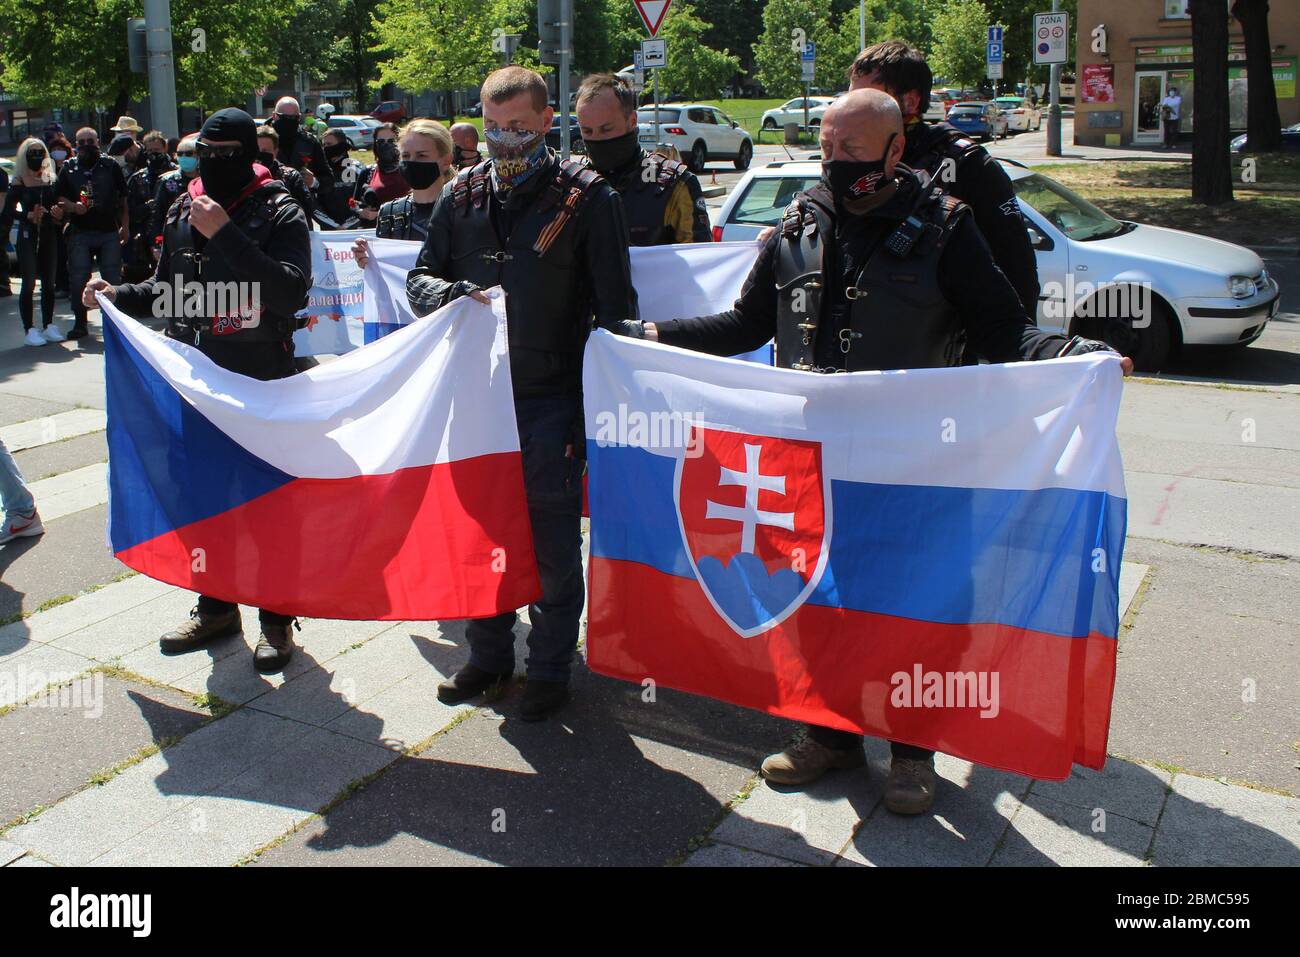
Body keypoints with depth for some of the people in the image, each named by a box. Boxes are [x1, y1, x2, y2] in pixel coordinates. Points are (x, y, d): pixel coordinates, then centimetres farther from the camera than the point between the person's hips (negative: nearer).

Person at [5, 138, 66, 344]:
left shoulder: (50, 180, 10)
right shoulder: (19, 182, -2)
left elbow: (57, 204, 17)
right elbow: (8, 211, -7)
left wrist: (59, 214, -5)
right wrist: (28, 215, -22)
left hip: (49, 235, 5)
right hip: (28, 236, -5)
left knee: (49, 282, 9)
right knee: (29, 283, -5)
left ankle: (48, 326, 18)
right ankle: (29, 330, -4)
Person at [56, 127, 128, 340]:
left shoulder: (111, 166, 7)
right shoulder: (69, 168, 9)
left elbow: (123, 198, 10)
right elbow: (59, 197, 8)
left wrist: (124, 226, 5)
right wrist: (72, 206, -13)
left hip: (109, 232, -1)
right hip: (79, 232, 1)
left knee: (113, 278, 2)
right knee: (78, 279, 0)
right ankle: (79, 323, 10)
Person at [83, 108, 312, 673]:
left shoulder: (280, 213, -7)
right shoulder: (183, 211, 10)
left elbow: (291, 291, -22)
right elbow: (167, 288, 20)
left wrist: (226, 235, -25)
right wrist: (119, 295, 1)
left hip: (263, 383, -5)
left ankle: (277, 619, 16)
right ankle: (216, 607, 30)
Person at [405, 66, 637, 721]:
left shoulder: (586, 196, -4)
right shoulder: (462, 194, 8)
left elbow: (615, 308, -4)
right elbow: (420, 279, 12)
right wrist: (455, 295, -12)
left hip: (551, 397, -4)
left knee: (552, 541, 6)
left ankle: (550, 668, 22)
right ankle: (489, 655, 32)